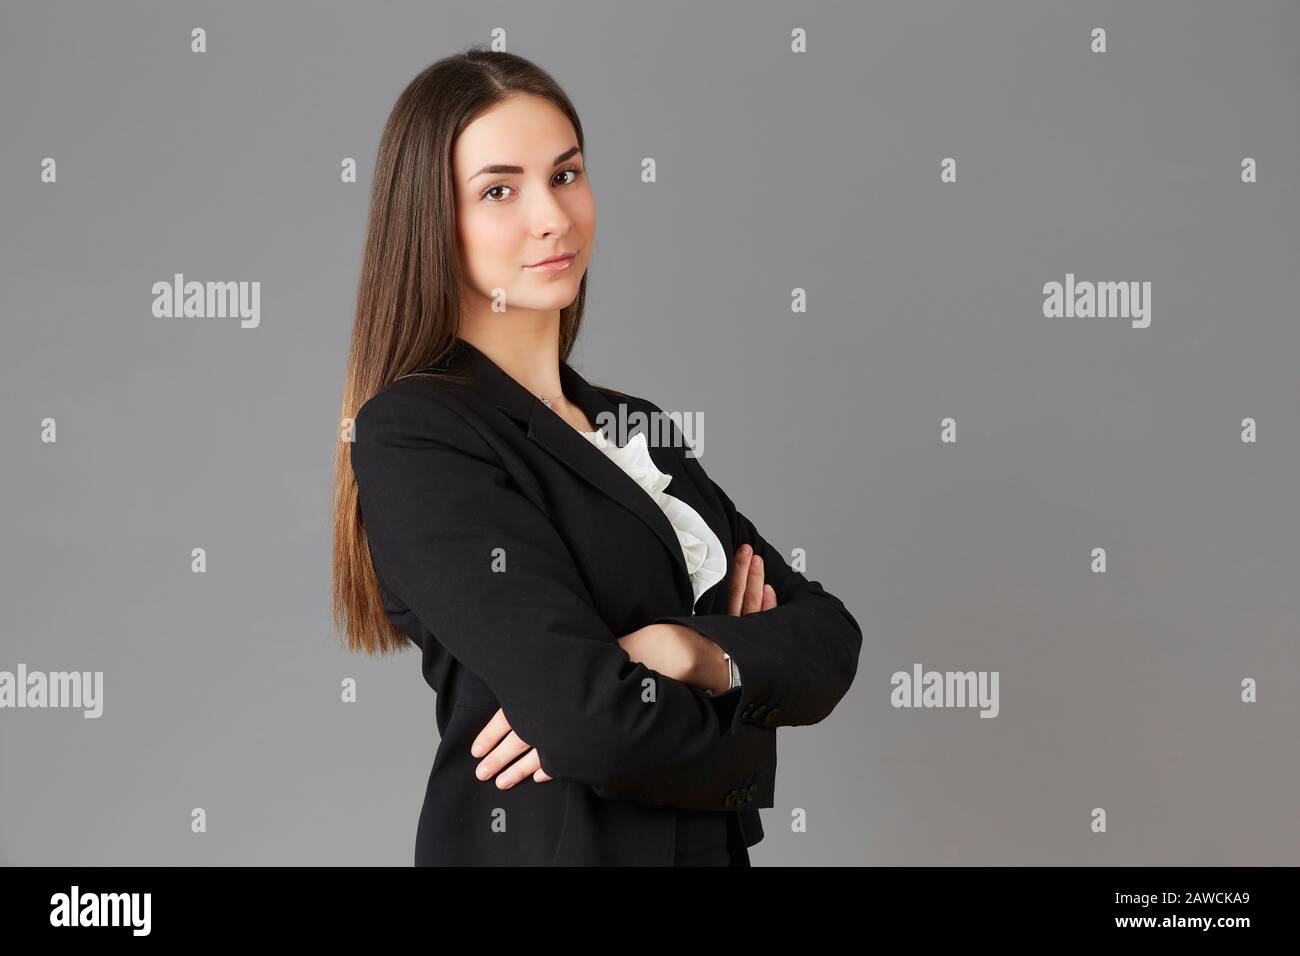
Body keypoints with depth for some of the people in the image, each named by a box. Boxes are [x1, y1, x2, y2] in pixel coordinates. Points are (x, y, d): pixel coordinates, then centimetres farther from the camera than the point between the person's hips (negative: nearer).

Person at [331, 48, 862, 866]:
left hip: (712, 846, 7)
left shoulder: (638, 430, 7)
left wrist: (699, 652, -21)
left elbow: (828, 637, -2)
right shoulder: (415, 435, -17)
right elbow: (597, 721, -27)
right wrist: (742, 749, -8)